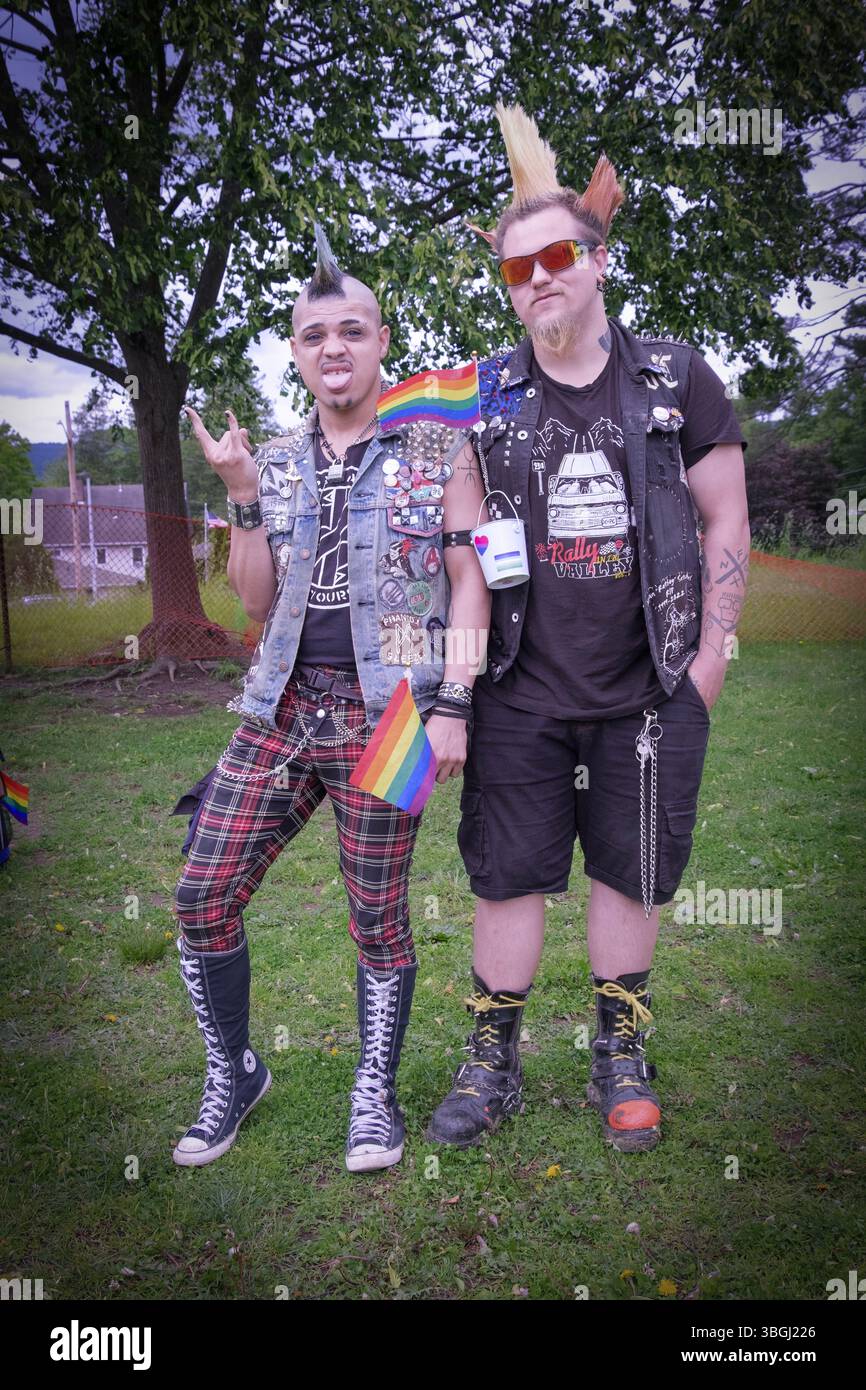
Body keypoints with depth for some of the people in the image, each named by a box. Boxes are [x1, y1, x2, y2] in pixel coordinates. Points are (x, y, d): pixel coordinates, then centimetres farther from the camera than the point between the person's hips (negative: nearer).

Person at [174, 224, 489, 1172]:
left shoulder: (437, 450, 3)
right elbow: (257, 603, 10)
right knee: (202, 896, 1)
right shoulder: (275, 462, 13)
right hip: (282, 707, 4)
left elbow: (469, 584, -2)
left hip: (383, 711, -4)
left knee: (377, 916, 4)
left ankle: (376, 1091, 26)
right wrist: (242, 496, -2)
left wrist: (453, 705, -12)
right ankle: (232, 1071, 23)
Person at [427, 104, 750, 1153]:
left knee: (629, 872, 11)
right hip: (521, 692, 1)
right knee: (508, 875, 6)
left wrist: (710, 655, -1)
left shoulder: (674, 378, 3)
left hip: (647, 691, 0)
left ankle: (621, 1059, 29)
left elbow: (726, 520, 5)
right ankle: (493, 1063, 23)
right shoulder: (484, 396, 4)